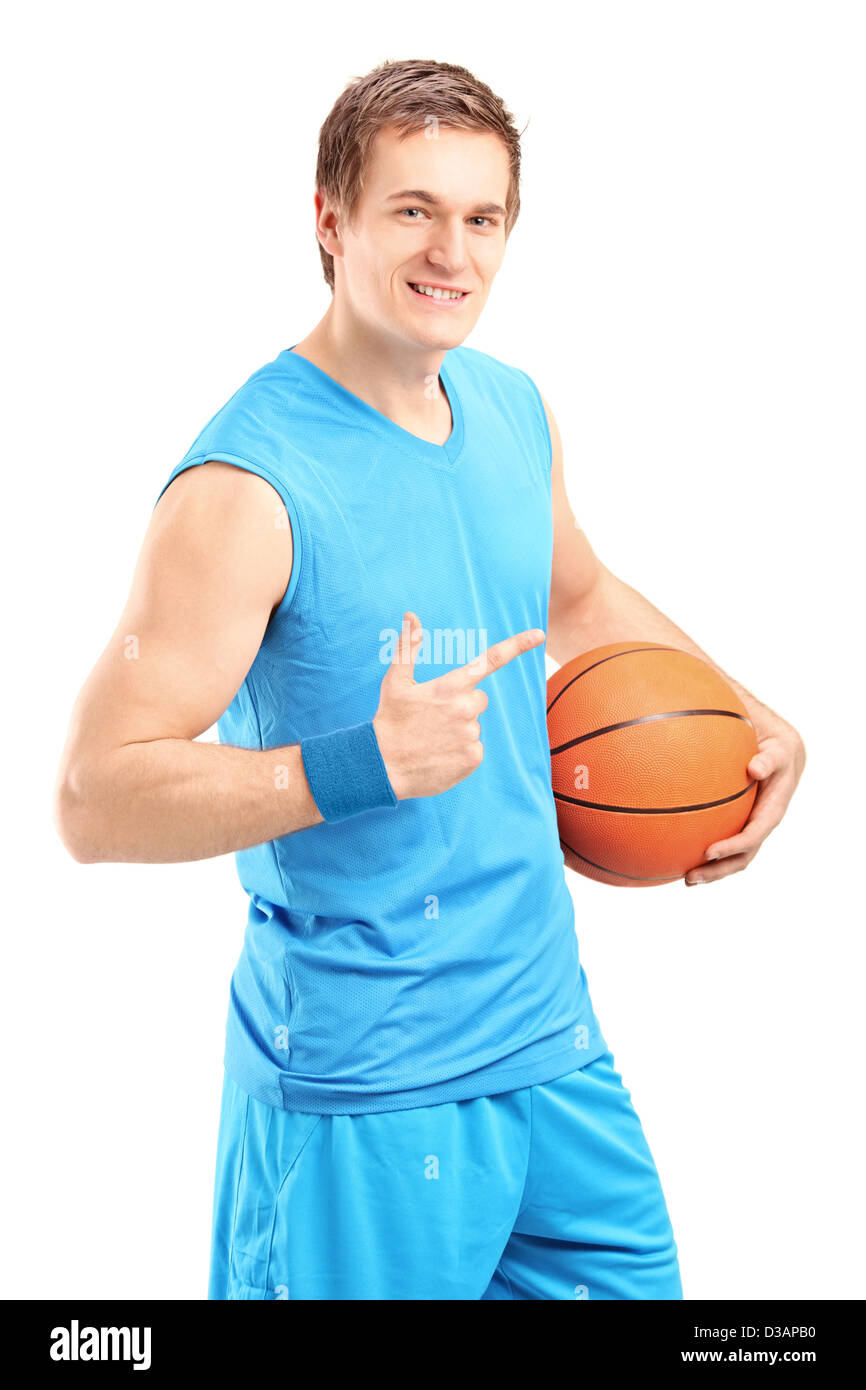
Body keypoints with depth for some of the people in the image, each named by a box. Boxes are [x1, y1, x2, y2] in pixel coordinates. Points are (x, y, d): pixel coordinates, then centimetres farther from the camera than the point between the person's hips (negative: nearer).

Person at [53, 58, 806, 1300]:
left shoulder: (513, 409, 4)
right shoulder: (245, 486, -20)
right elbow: (95, 801, -22)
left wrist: (751, 714, 12)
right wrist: (367, 763, -31)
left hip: (554, 1039, 7)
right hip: (362, 1096, -7)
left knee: (634, 1280, 20)